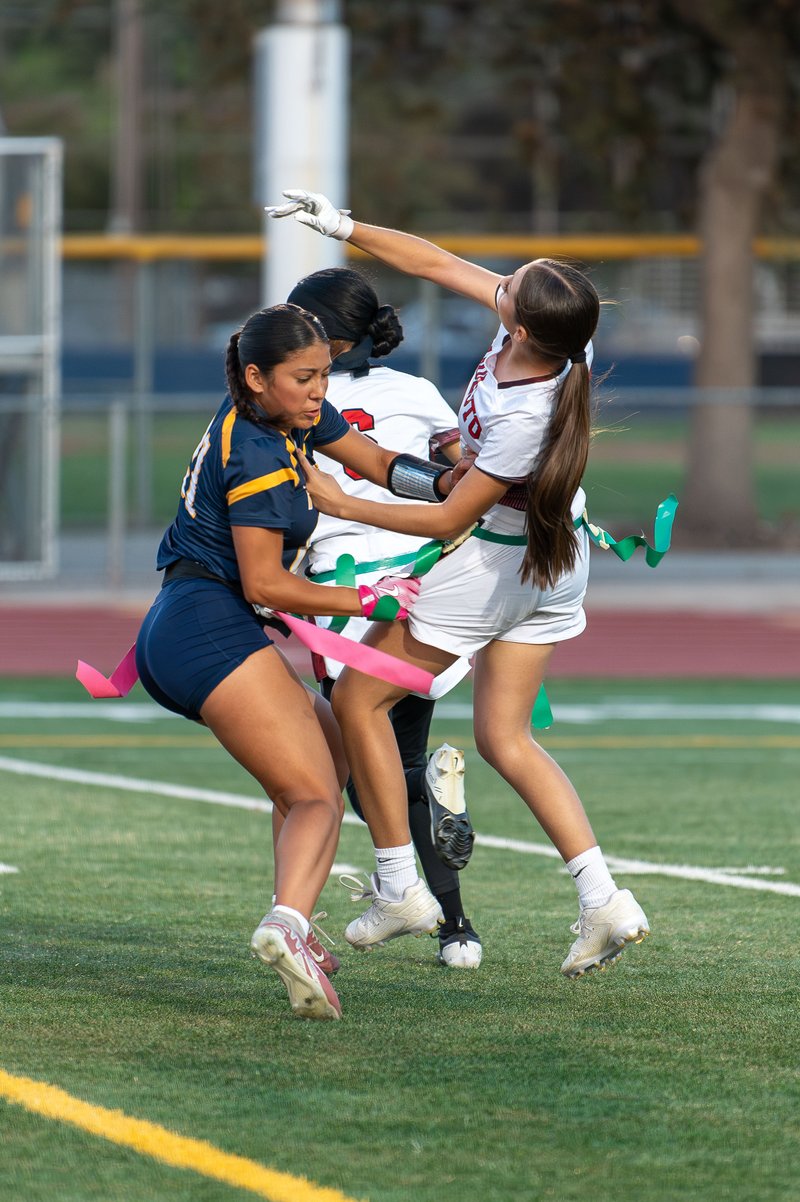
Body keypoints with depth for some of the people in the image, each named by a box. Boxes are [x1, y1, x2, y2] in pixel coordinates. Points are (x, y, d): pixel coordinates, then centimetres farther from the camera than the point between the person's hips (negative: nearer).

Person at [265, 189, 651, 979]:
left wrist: (342, 505, -15)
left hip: (495, 562, -8)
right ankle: (603, 900, 2)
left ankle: (399, 889, 12)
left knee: (358, 700, 7)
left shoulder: (526, 418, -35)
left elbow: (452, 518, -23)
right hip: (554, 558, 8)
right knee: (504, 737, 13)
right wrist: (343, 227, -2)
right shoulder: (541, 323, -16)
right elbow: (437, 264, -2)